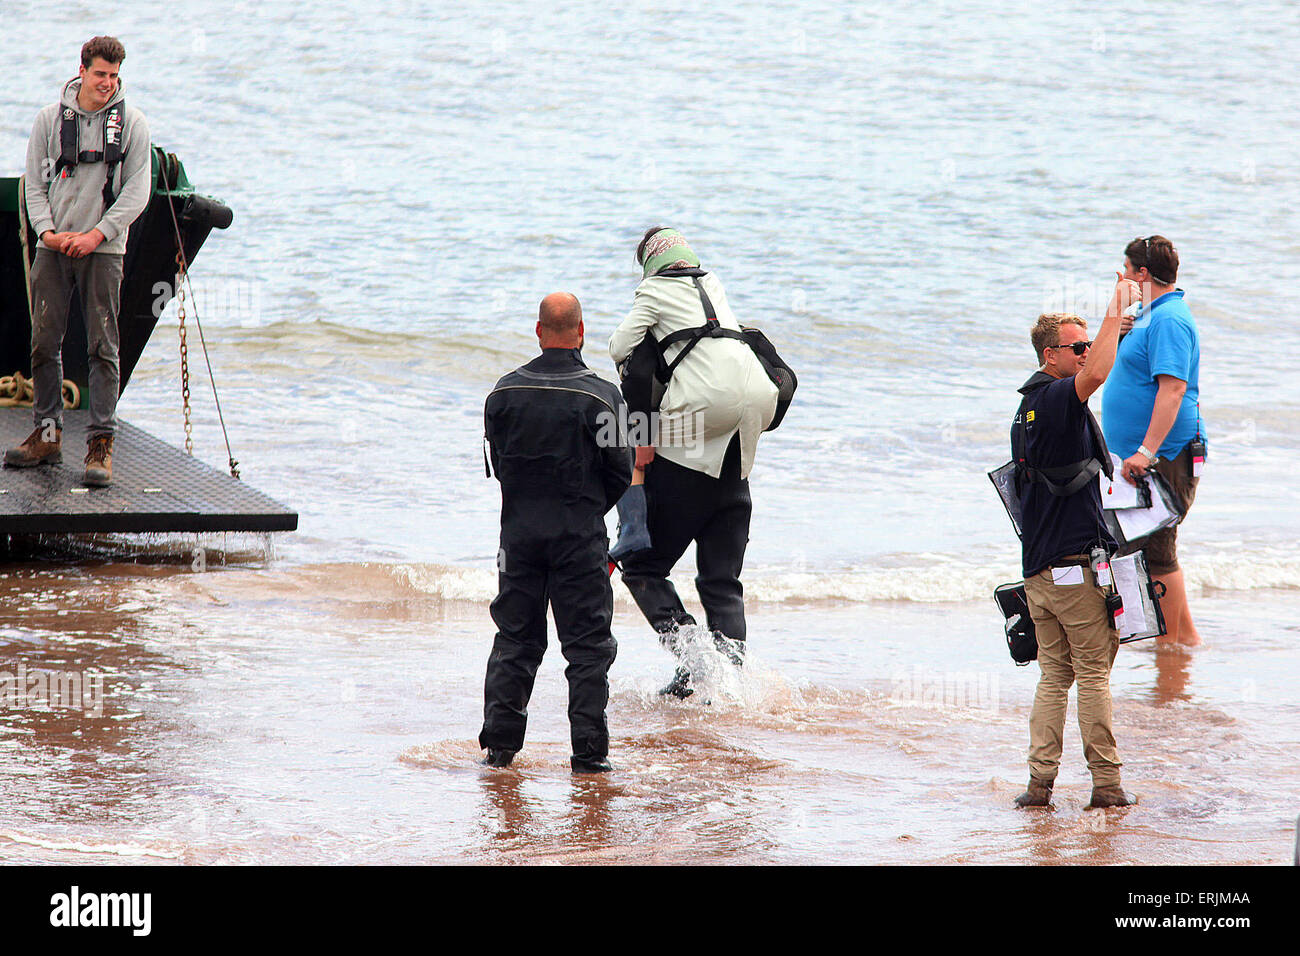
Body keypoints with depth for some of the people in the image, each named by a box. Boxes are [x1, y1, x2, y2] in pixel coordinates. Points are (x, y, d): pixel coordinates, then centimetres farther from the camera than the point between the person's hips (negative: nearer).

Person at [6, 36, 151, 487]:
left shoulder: (131, 123, 2)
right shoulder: (50, 118, 6)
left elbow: (136, 192, 0)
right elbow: (34, 183, 8)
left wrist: (96, 235, -10)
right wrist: (47, 230, -8)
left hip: (102, 248, -2)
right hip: (54, 247, 2)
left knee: (103, 347, -5)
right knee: (44, 342, 3)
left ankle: (101, 444, -5)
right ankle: (47, 434, 14)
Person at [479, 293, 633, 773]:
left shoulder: (505, 391, 0)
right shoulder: (601, 394, -9)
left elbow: (498, 463, 7)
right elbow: (620, 471, -5)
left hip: (520, 530, 3)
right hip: (580, 535, -3)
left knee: (515, 639, 12)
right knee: (588, 643, 3)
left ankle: (499, 743, 12)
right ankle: (588, 749, 0)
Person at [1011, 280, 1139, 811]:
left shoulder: (1026, 412, 17)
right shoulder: (1057, 399, -12)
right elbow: (1097, 374, -34)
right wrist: (1117, 309, -26)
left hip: (1037, 565, 8)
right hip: (1076, 558, -8)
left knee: (1054, 673, 9)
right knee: (1093, 672, -2)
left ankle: (1040, 779, 2)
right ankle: (1106, 782, 0)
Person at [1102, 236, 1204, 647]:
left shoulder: (1169, 320, -17)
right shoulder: (1151, 315, 18)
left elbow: (1173, 387, -27)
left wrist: (1146, 451, -31)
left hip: (1167, 456, -11)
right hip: (1149, 456, 11)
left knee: (1156, 549, -7)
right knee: (1154, 548, 15)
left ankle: (1172, 639, 0)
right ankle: (1185, 634, 21)